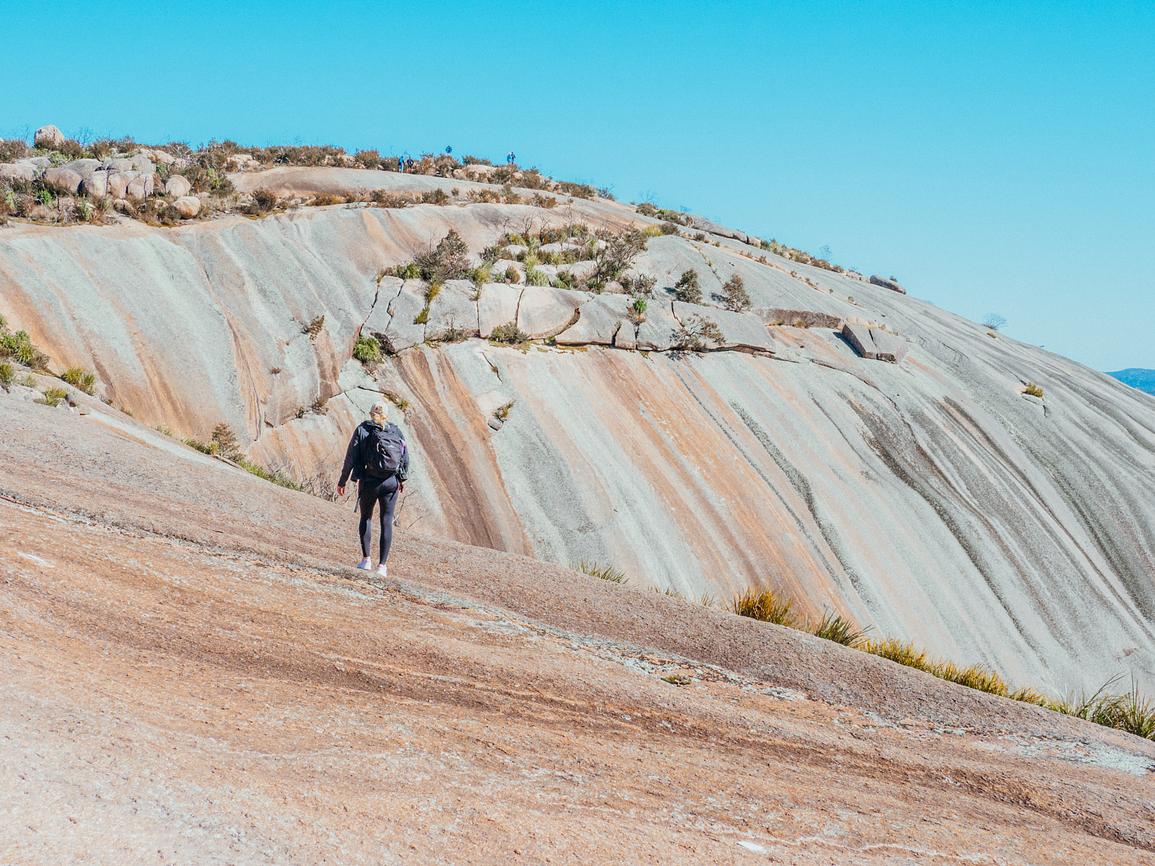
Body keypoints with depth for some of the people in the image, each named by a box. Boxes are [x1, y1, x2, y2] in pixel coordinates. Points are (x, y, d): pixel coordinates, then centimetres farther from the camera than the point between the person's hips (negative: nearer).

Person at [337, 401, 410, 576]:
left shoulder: (362, 430, -3)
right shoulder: (397, 431, 4)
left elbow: (351, 458, -5)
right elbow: (406, 458, 4)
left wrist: (342, 482, 1)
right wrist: (402, 480, 18)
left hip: (369, 481, -1)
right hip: (391, 482, 1)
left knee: (366, 517, 19)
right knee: (387, 522, 6)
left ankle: (366, 559, 13)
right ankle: (382, 565, 3)